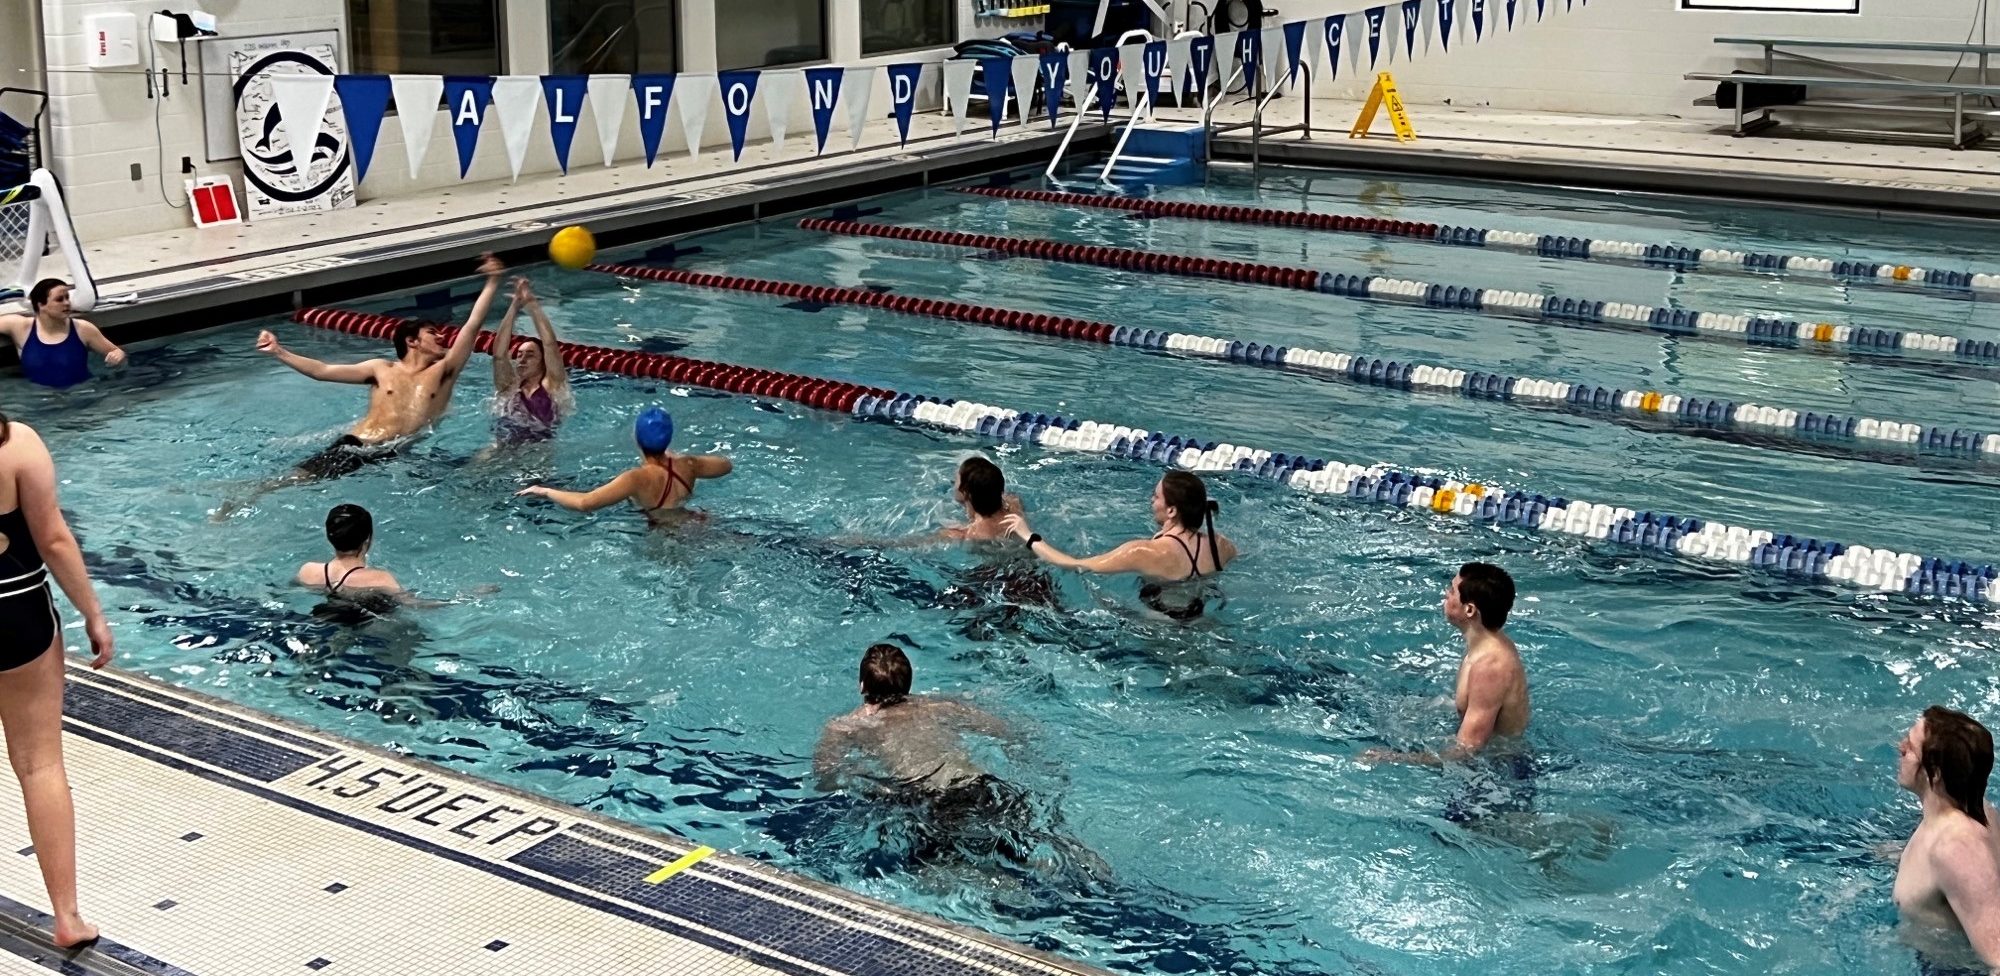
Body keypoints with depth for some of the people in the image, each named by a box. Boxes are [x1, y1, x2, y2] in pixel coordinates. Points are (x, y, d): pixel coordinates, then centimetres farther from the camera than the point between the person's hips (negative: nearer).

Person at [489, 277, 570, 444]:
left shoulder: (552, 387, 5)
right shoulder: (509, 388, 12)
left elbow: (550, 345, -7)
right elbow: (499, 355, -3)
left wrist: (532, 304, -10)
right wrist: (515, 305, -10)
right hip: (503, 445, 3)